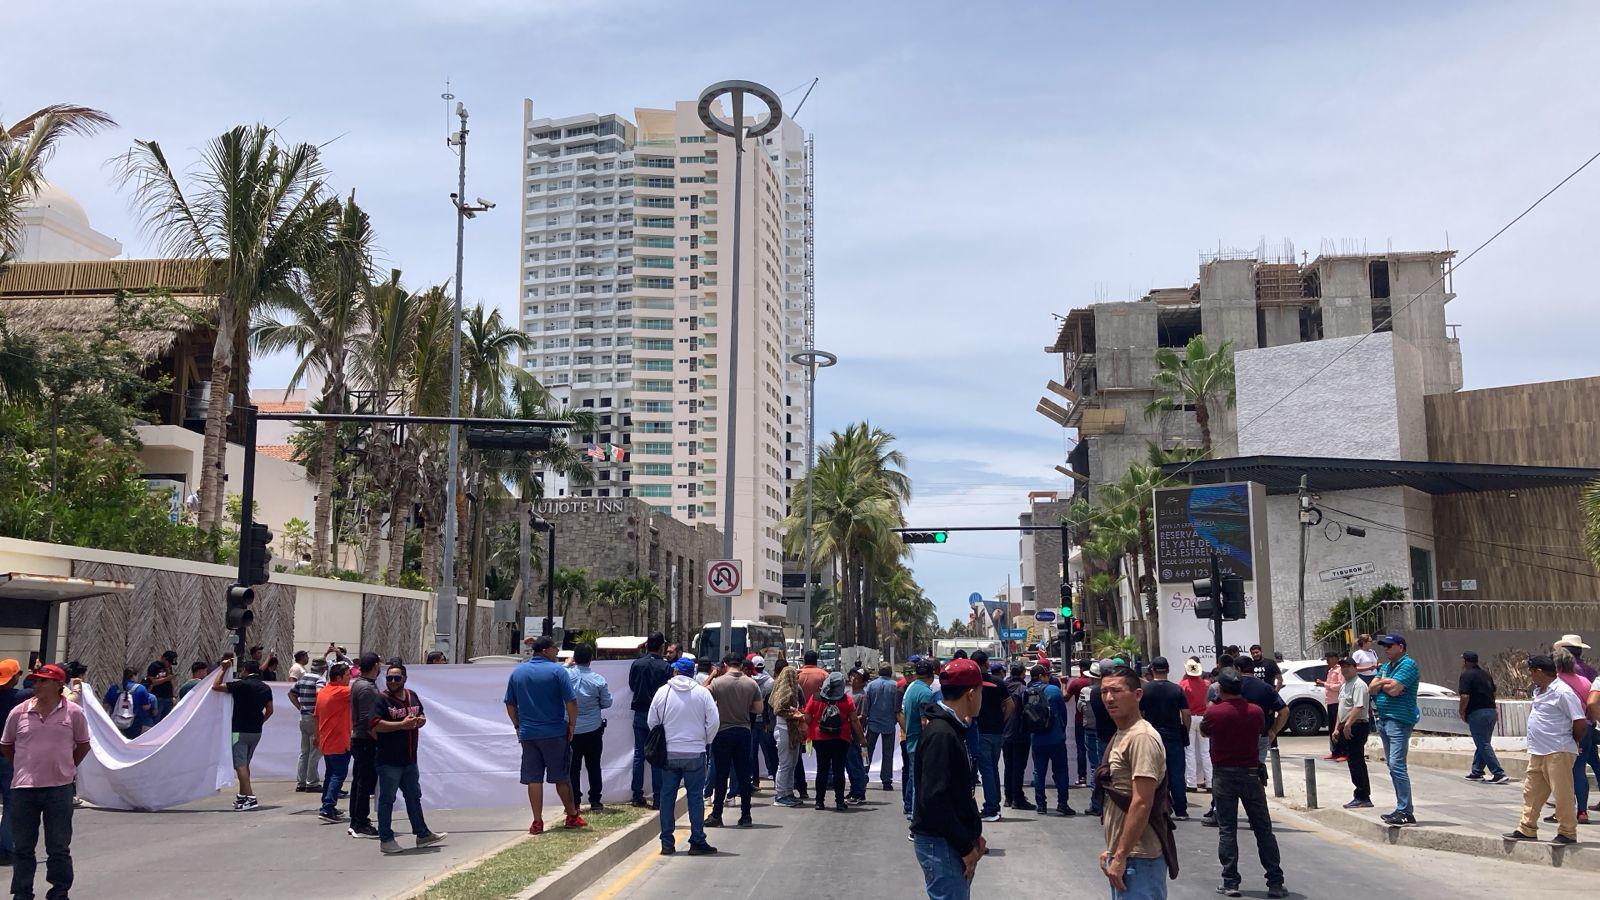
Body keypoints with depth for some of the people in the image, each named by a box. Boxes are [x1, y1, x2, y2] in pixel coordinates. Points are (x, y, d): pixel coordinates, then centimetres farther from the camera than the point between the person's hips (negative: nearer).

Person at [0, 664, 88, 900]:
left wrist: (67, 768, 6)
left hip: (59, 787, -1)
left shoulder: (73, 712, -1)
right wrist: (22, 768, 10)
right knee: (22, 845, 10)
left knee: (59, 846, 5)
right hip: (23, 788, 2)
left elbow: (83, 745, 10)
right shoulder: (19, 712, 2)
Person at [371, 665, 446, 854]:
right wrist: (402, 725, -23)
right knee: (387, 800, 2)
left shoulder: (412, 696, 10)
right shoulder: (381, 699, -10)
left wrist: (420, 721, -1)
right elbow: (375, 725, -21)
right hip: (389, 761, -7)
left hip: (410, 759, 7)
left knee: (414, 797, 17)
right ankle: (386, 839, 11)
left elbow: (422, 716, 22)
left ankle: (422, 834, 28)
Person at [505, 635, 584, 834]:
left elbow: (510, 704, 11)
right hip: (555, 733, -3)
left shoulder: (517, 671, 6)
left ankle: (537, 822, 6)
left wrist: (518, 726, 19)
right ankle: (572, 817, 18)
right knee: (561, 777, 8)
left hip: (528, 734, 3)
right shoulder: (557, 670, -9)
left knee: (534, 779, 6)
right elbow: (571, 701, -12)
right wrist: (572, 724, -1)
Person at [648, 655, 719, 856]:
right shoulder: (702, 693, -4)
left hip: (668, 754, 1)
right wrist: (705, 741, 11)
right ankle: (697, 842, 5)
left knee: (667, 796, 9)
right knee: (695, 796, 4)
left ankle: (667, 843, 11)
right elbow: (713, 722, -5)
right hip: (695, 753, -1)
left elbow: (651, 722, 4)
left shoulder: (662, 691, -2)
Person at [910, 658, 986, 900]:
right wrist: (966, 847, -18)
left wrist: (974, 834, 11)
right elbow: (935, 799, -25)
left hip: (957, 841, 10)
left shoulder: (952, 730, 13)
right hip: (940, 844, -10)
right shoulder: (940, 735, -20)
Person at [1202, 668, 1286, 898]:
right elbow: (1259, 738, 14)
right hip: (1251, 773, 2)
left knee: (1227, 830, 4)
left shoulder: (1214, 713, -11)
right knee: (1263, 829, 8)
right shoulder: (1255, 712, -2)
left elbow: (1204, 732, 8)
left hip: (1223, 775, -2)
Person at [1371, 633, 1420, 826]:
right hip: (1383, 719, 10)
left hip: (1399, 721, -10)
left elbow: (1394, 689, -19)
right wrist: (1384, 682, -6)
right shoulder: (1385, 666, 20)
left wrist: (1381, 684, -1)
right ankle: (1401, 809, 18)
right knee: (1393, 767, 12)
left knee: (1397, 765, -14)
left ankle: (1406, 812, -12)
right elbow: (1372, 688, 11)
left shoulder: (1408, 665, -9)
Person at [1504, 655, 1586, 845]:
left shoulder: (1562, 692, -15)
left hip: (1558, 753, -9)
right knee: (1531, 791, 12)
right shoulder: (1539, 690, 13)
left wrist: (1570, 742, -1)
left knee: (1563, 793, -1)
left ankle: (1567, 833, 9)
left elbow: (1581, 724, -15)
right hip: (1537, 752, 9)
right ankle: (1527, 829, 19)